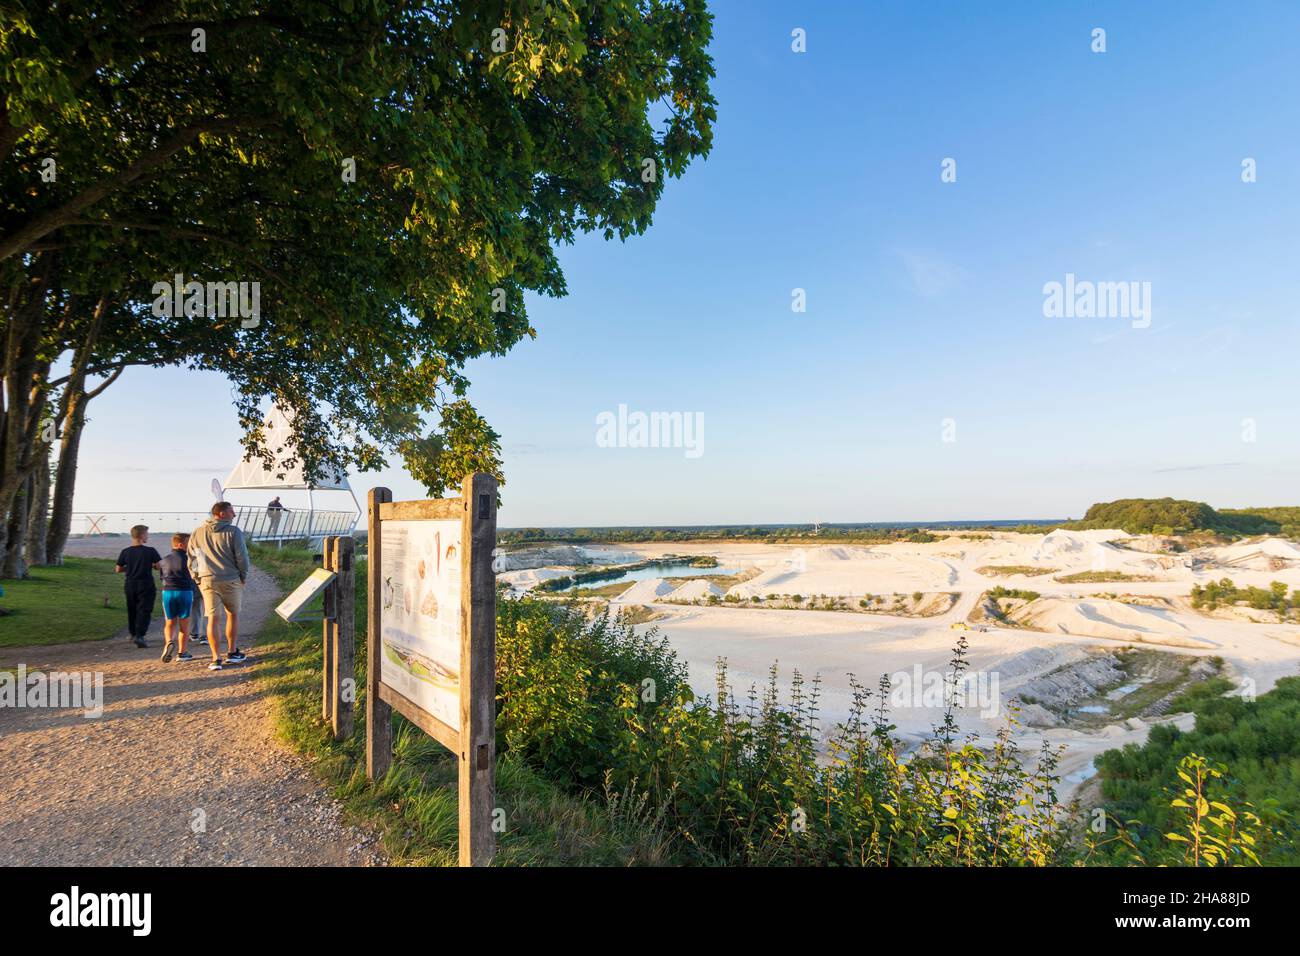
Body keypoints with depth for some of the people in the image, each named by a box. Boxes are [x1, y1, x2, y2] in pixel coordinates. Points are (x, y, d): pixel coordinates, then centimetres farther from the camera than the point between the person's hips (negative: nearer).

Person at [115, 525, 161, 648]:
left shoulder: (125, 552, -1)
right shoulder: (150, 551, -11)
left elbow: (118, 570, 4)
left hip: (130, 585, 4)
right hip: (146, 585, -4)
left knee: (132, 610, 19)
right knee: (144, 611, -3)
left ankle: (133, 633, 31)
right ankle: (140, 635, -16)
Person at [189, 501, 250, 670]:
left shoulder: (197, 533, 6)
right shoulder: (233, 532, -8)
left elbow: (191, 560, 11)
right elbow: (242, 558, -9)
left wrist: (198, 578, 19)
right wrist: (243, 577, 5)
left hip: (207, 580, 3)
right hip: (231, 580, -3)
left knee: (212, 618, 5)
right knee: (233, 614, 14)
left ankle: (216, 659, 4)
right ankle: (232, 652, 19)